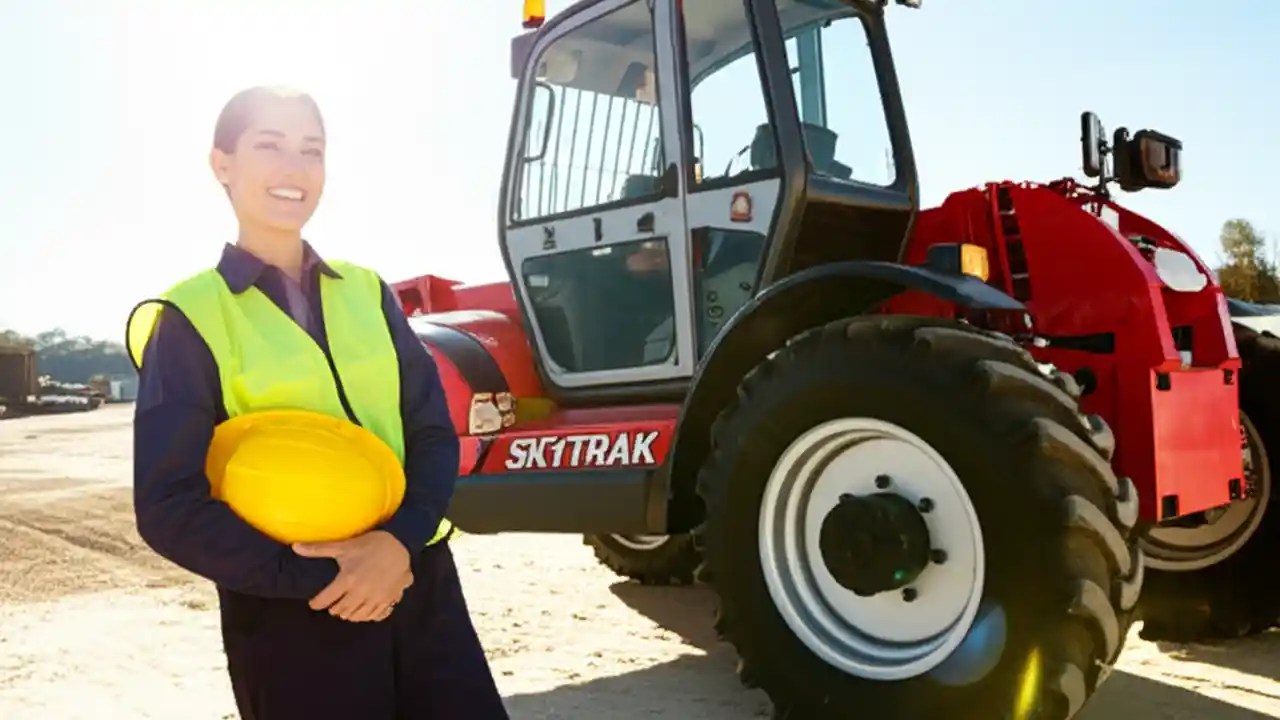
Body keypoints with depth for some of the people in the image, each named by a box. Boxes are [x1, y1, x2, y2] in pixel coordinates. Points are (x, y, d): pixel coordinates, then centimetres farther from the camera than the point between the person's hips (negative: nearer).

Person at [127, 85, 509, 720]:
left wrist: (400, 540, -13)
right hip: (291, 616, -3)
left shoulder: (366, 291, 8)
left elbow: (434, 432, 4)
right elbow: (169, 506, -7)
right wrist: (312, 574, -16)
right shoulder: (190, 317, -3)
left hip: (418, 583, 4)